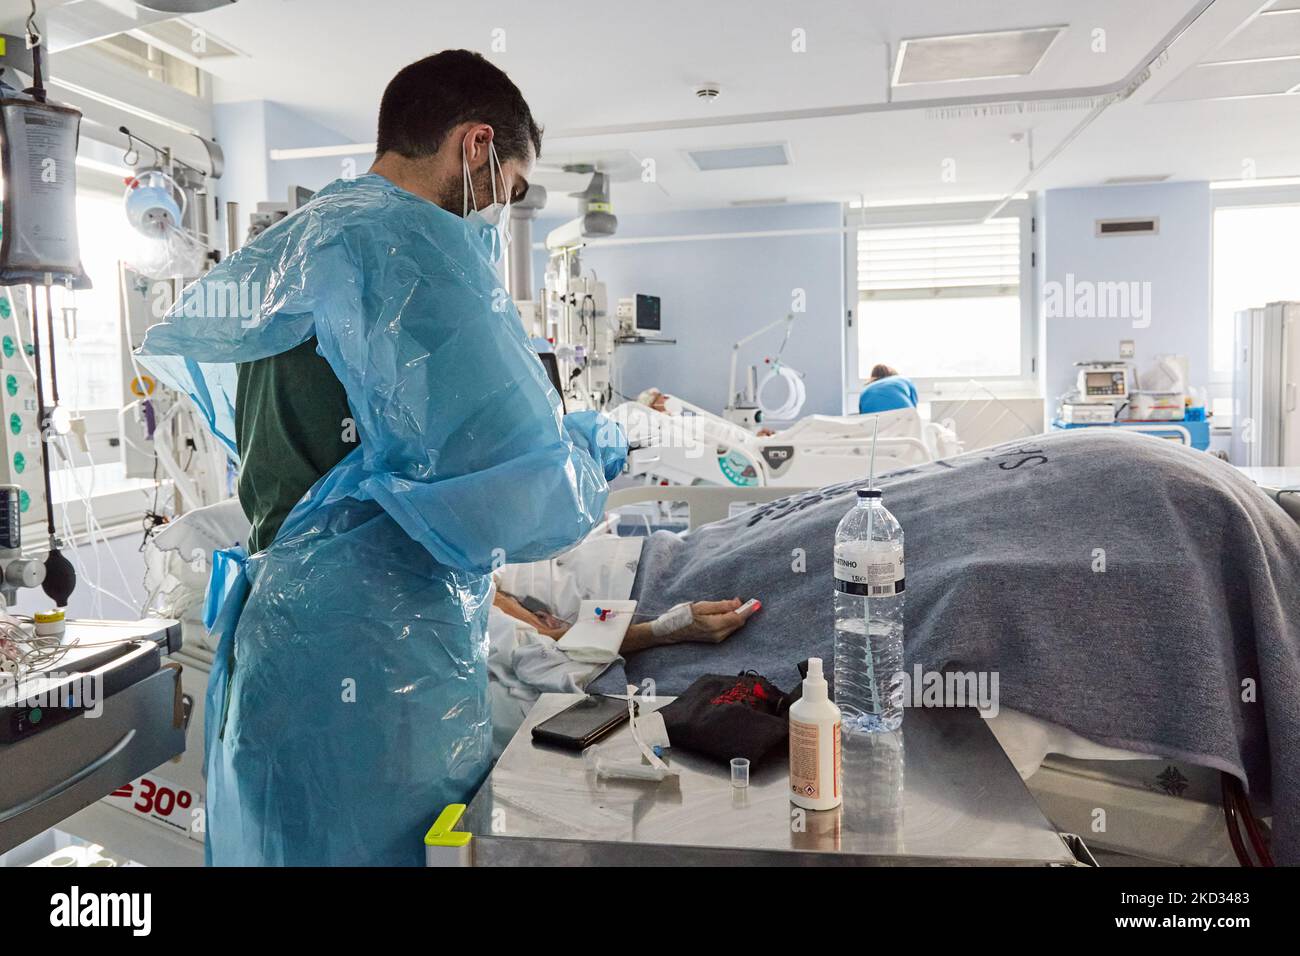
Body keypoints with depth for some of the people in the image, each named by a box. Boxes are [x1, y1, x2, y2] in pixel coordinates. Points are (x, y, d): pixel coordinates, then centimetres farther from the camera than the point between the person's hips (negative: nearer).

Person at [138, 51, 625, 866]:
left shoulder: (281, 254, 12)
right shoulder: (413, 246, -17)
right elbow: (523, 497, -28)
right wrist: (594, 448, -3)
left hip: (276, 636, 9)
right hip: (371, 678, -9)